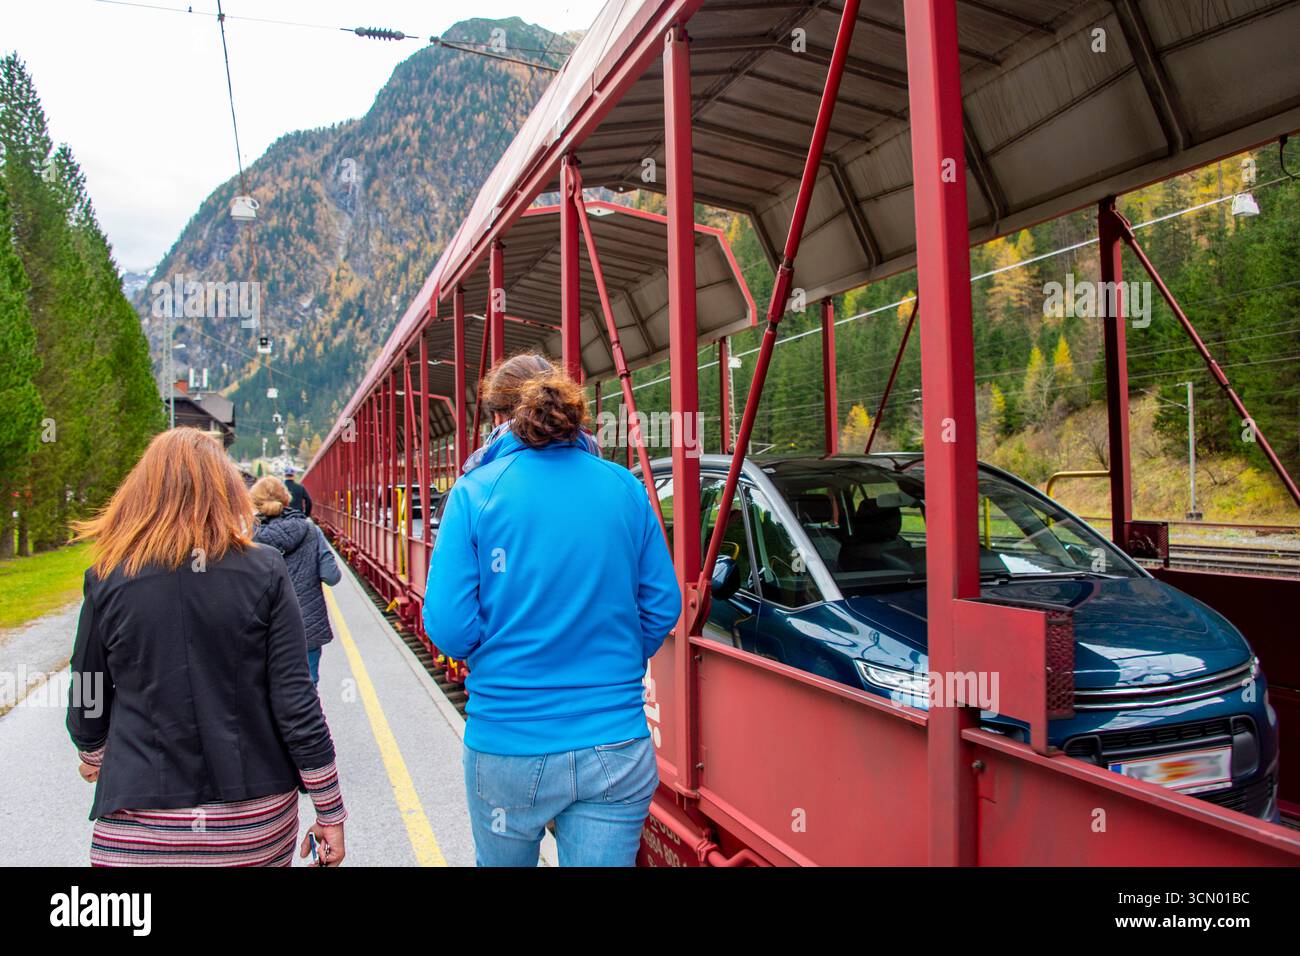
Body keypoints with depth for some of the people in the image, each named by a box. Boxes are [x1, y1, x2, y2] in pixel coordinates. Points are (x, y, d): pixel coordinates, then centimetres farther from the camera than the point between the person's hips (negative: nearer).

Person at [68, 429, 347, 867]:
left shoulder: (107, 578, -6)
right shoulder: (264, 570, -9)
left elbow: (87, 700, 6)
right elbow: (295, 699, -10)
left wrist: (93, 755, 29)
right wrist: (330, 812, -1)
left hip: (140, 832, -1)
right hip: (256, 823, 1)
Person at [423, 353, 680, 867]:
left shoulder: (475, 493, -9)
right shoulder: (625, 488, -1)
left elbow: (449, 629, -11)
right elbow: (662, 608, 2)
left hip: (508, 745, -1)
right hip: (616, 748, 1)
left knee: (501, 861, 25)